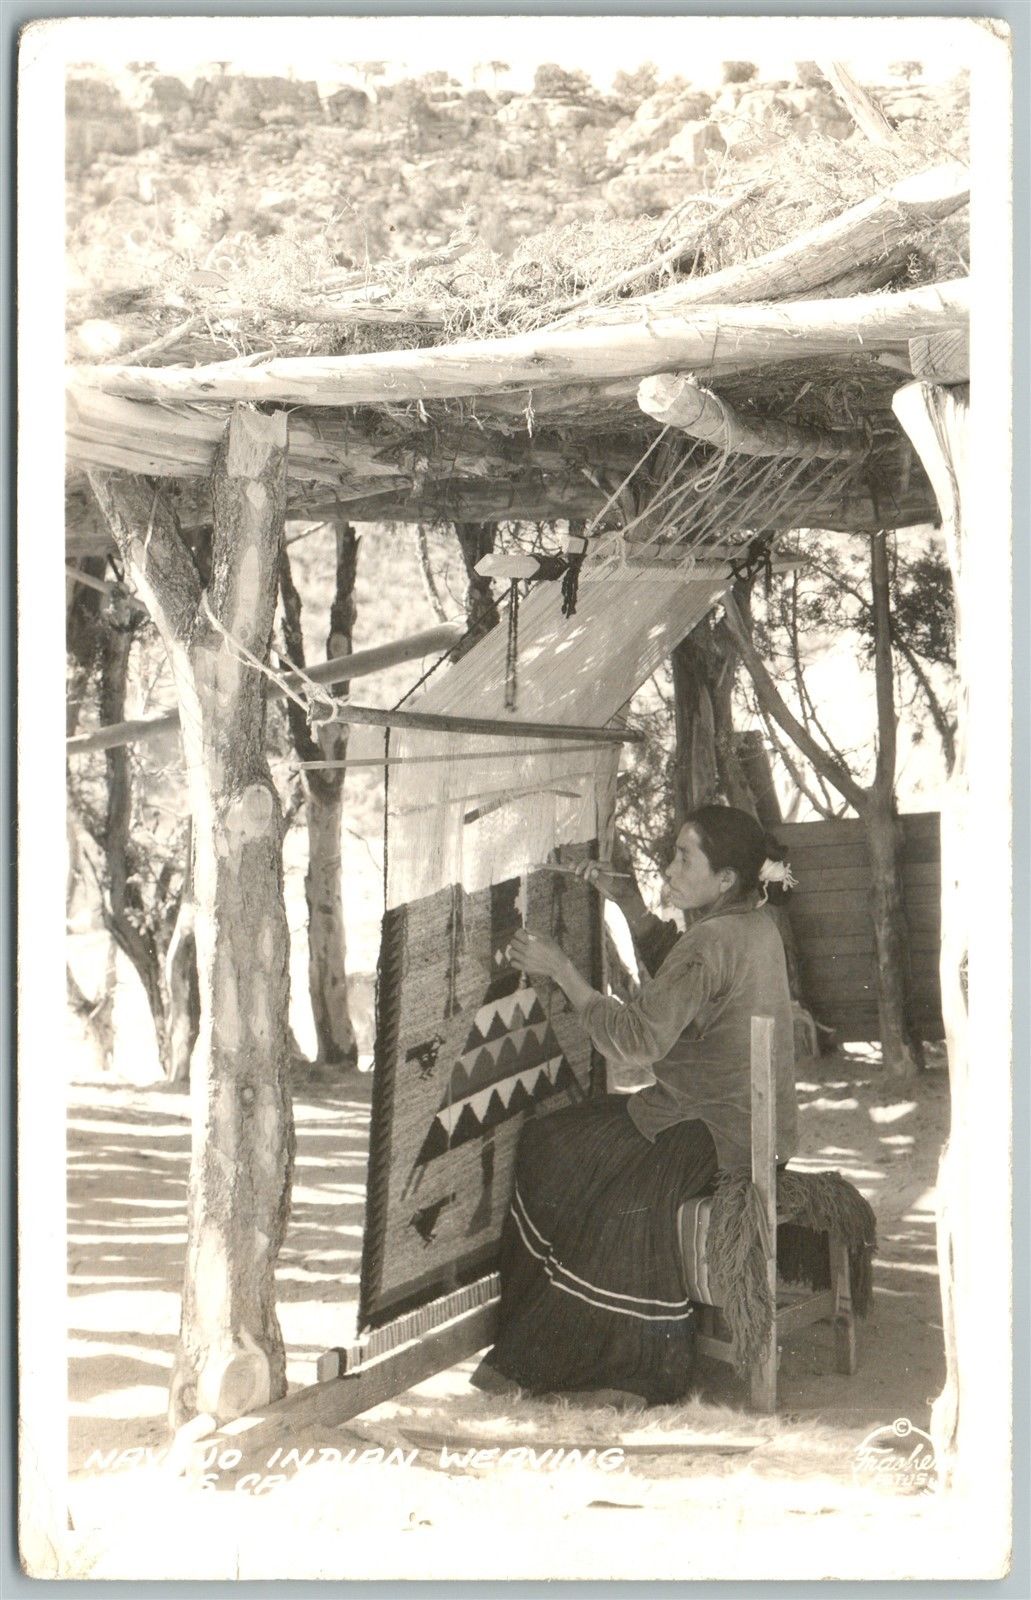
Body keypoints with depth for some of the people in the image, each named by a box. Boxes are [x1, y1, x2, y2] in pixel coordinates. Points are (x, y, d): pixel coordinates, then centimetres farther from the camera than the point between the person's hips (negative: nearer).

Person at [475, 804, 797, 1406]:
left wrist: (563, 971, -15)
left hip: (718, 1136, -10)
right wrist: (630, 903, 15)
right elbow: (675, 977, 27)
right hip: (751, 1125, 10)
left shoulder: (714, 943, -20)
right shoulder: (756, 926, 10)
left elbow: (640, 1039, -23)